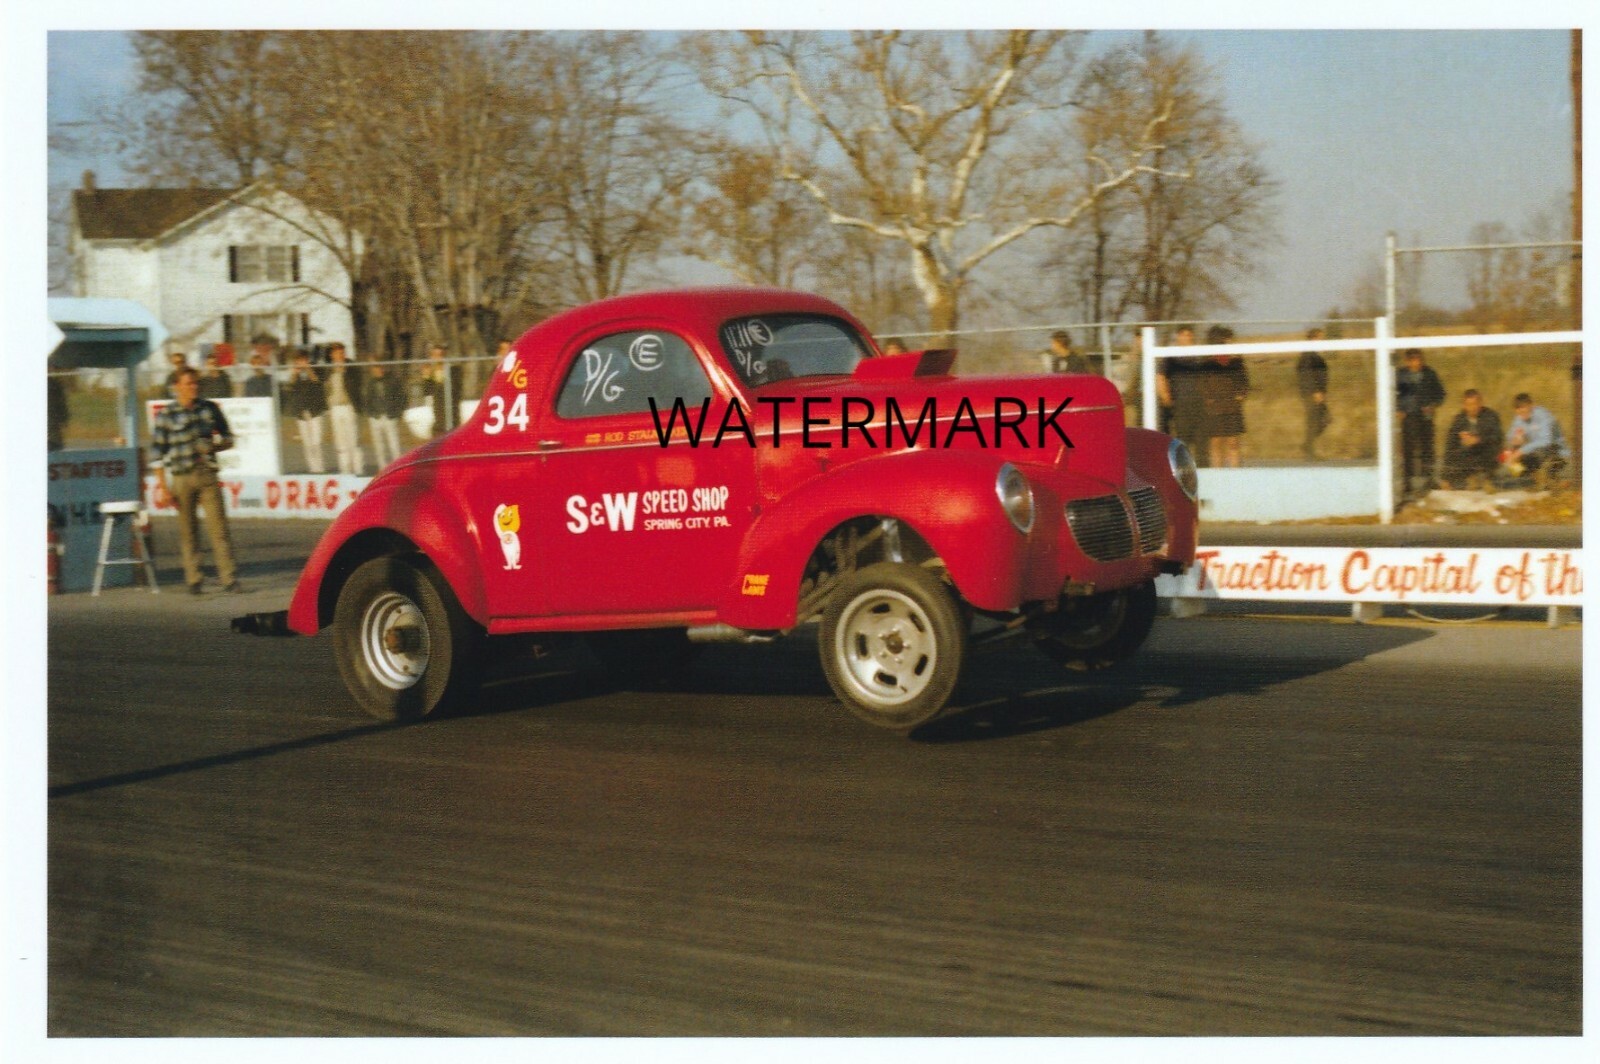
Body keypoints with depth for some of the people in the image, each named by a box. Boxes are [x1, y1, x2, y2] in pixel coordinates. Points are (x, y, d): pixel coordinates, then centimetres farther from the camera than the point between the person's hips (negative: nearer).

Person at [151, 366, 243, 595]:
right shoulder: (166, 415, -1)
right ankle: (193, 579, 13)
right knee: (187, 530, 4)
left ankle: (229, 578, -6)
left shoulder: (211, 409, 7)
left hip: (207, 475, 1)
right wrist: (163, 486, -5)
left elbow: (228, 438, 18)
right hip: (181, 478, -1)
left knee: (219, 527, -5)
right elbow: (158, 452, 0)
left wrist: (215, 444, -6)